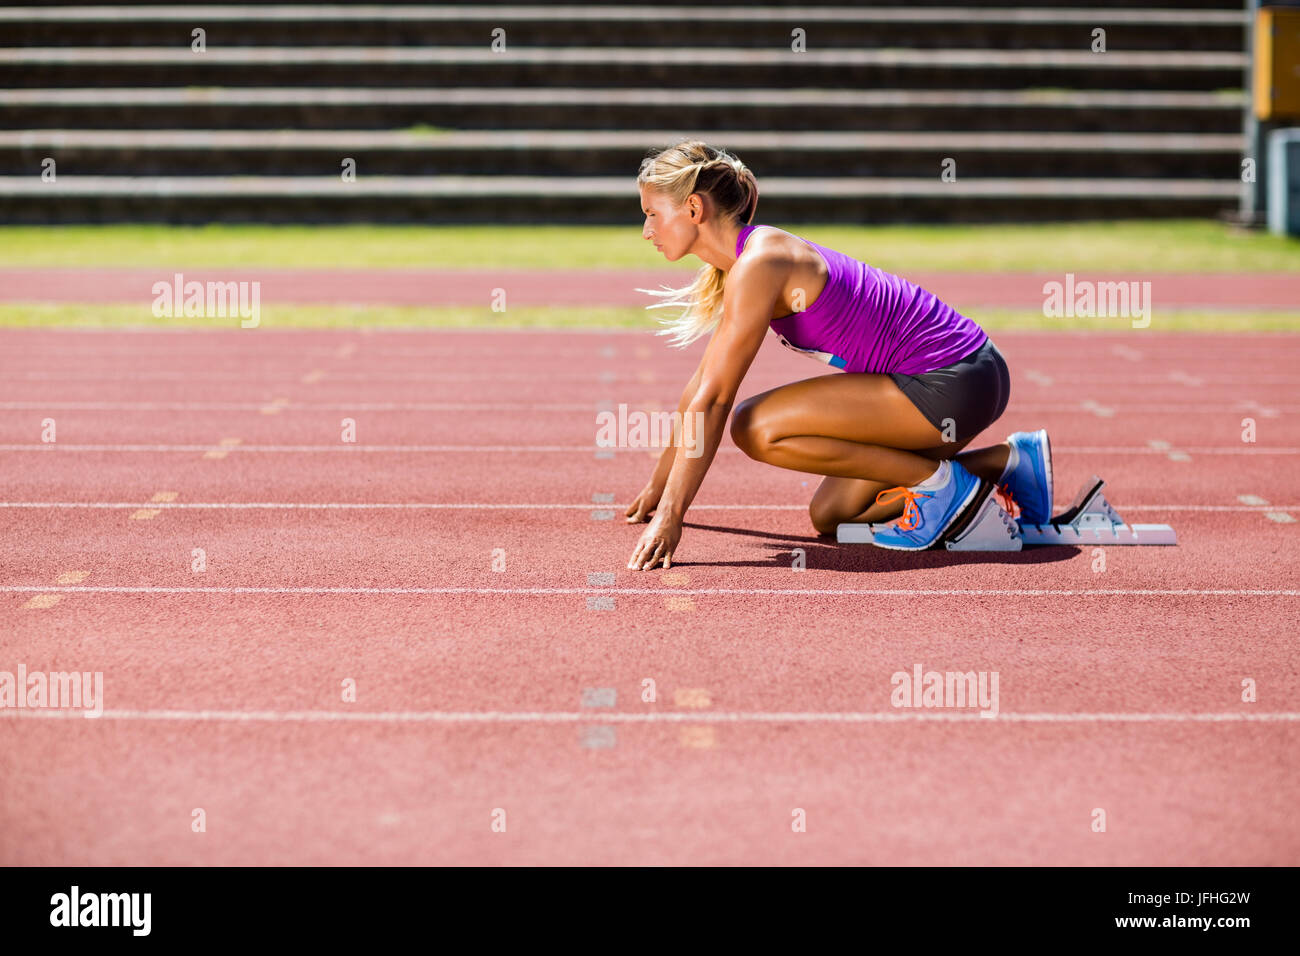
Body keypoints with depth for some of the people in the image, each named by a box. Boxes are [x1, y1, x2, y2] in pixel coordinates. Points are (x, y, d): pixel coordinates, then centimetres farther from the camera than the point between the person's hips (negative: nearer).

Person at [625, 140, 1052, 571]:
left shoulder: (758, 265, -18)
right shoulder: (744, 260, 12)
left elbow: (713, 400, -20)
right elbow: (703, 381, 21)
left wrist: (671, 514, -19)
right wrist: (659, 483, 26)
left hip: (954, 384, -10)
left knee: (756, 428, -17)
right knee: (830, 517, 15)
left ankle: (939, 480, -7)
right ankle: (1006, 461, 17)